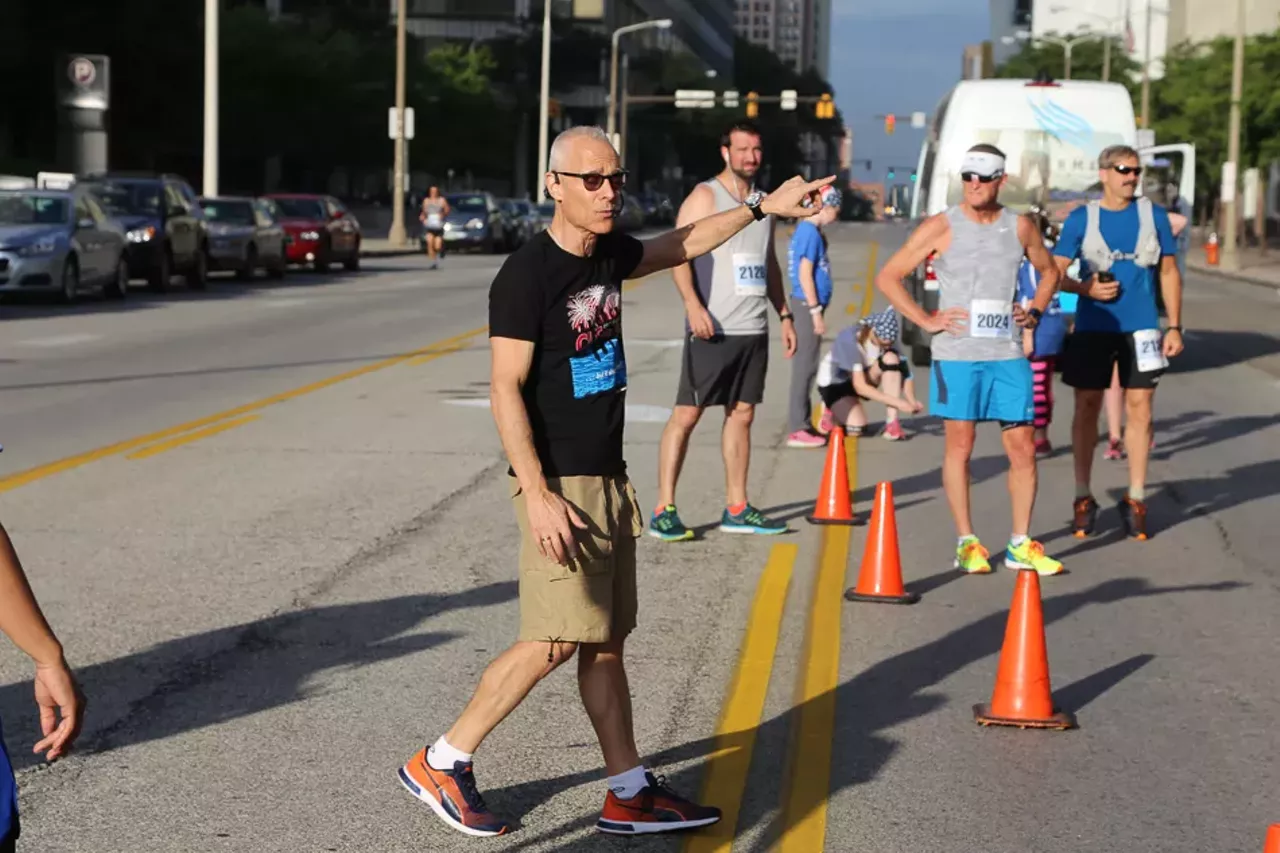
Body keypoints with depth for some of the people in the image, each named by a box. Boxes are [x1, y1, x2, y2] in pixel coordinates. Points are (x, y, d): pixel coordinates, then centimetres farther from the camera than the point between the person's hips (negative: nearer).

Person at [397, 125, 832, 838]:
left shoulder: (609, 254, 9)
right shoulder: (527, 275, -15)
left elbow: (679, 245, 29)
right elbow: (506, 389, -18)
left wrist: (761, 208, 30)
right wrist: (537, 496, -23)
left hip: (609, 479, 8)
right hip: (561, 484, -8)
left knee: (606, 639, 11)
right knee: (556, 640, -10)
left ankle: (631, 792, 16)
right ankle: (442, 763, 3)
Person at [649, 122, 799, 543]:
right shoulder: (705, 196, -4)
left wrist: (784, 314, 19)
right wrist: (693, 305, -25)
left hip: (754, 329, 7)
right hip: (713, 329, -7)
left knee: (742, 414, 10)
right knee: (686, 414, -5)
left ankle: (737, 508, 16)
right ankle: (664, 510, -2)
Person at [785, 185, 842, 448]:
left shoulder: (808, 230, 13)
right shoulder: (810, 232, -16)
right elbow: (804, 274, -20)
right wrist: (816, 311, -19)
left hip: (809, 305, 10)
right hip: (808, 305, -10)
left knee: (806, 366, 14)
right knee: (804, 367, -6)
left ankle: (803, 424, 21)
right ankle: (797, 430, -4)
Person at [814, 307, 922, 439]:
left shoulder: (887, 339, -18)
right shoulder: (850, 340, -33)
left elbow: (904, 372, -16)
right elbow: (860, 387, -36)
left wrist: (912, 401, -35)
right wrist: (897, 402, -41)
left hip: (863, 376, 5)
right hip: (834, 384, -5)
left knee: (891, 357, -26)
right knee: (857, 426, -32)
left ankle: (892, 423, -23)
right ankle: (832, 415, 5)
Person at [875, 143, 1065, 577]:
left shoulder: (1021, 227, 7)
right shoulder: (941, 227, -2)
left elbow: (1049, 271, 25)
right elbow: (887, 277, -1)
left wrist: (1034, 313, 8)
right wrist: (927, 320, -7)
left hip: (1008, 354, 3)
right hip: (956, 354, -3)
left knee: (1022, 448, 2)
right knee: (960, 445, 2)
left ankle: (1021, 545, 13)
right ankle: (967, 542, 12)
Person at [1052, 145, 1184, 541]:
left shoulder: (1153, 215, 4)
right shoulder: (1081, 219, 1)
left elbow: (1170, 273, 8)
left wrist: (1175, 326, 2)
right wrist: (1085, 288, -16)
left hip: (1141, 327, 1)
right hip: (1092, 327, -1)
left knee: (1139, 407, 1)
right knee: (1087, 407, 3)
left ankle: (1135, 498, 10)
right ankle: (1083, 497, 13)